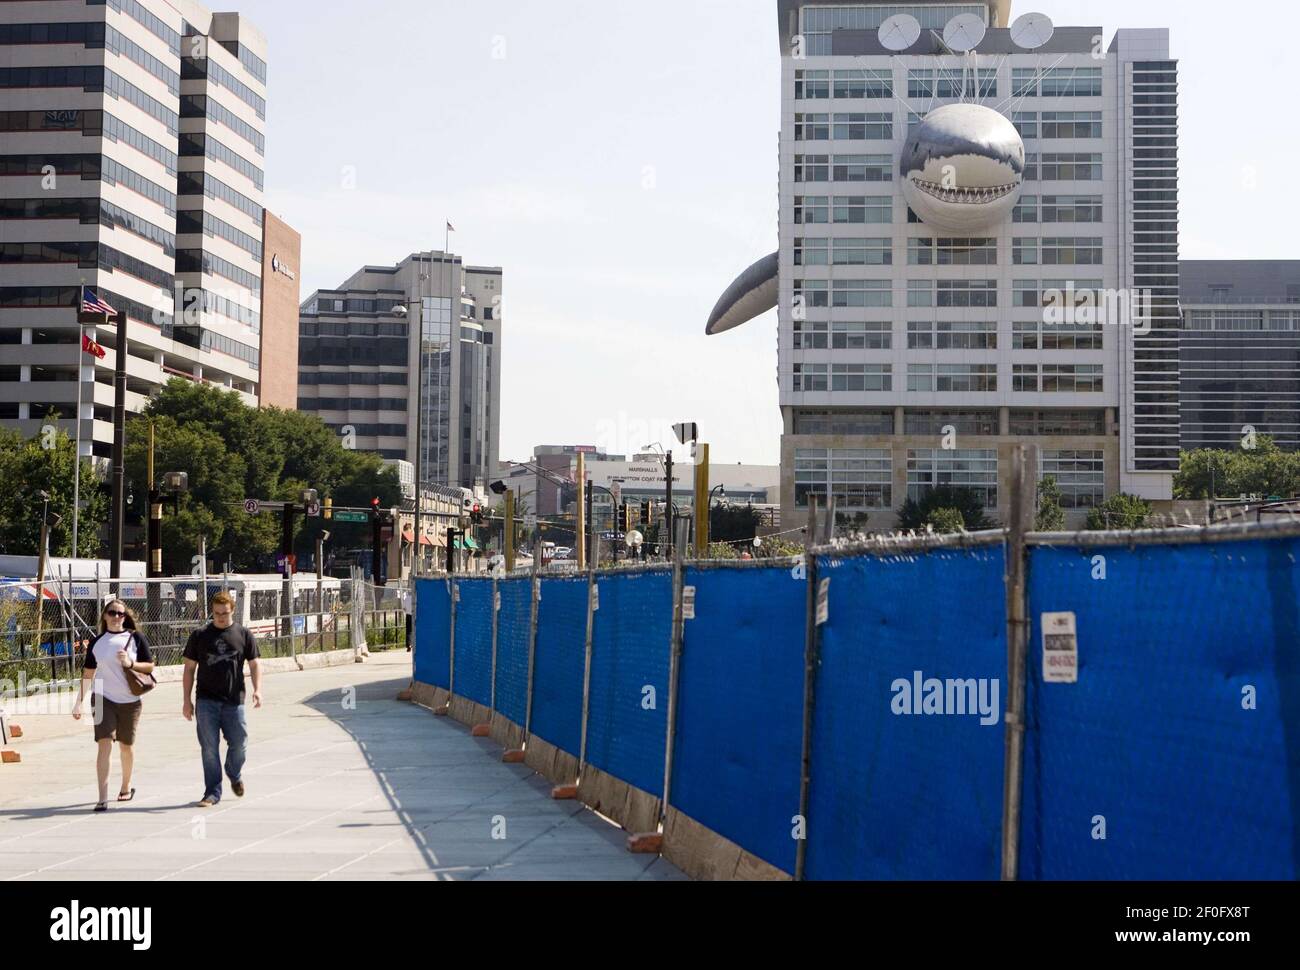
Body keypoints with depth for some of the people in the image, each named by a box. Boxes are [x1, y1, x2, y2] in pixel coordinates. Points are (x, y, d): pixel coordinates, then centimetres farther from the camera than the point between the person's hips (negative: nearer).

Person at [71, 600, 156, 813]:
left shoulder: (136, 638, 1)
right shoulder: (97, 643, 5)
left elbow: (150, 667, 1)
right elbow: (88, 673, 9)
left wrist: (131, 663, -16)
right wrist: (79, 702, 7)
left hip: (130, 701, 0)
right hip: (103, 699, 0)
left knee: (126, 745, 12)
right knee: (104, 744, -13)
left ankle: (126, 787, 35)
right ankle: (102, 798, -16)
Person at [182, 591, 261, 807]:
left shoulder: (244, 635, 5)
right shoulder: (200, 636, 5)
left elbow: (254, 664, 9)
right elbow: (190, 668, 8)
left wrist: (257, 689, -7)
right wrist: (187, 700, 4)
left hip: (234, 701, 0)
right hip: (207, 701, 0)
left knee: (239, 743, 3)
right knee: (209, 748, -1)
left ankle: (235, 776, 33)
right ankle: (212, 792, 6)